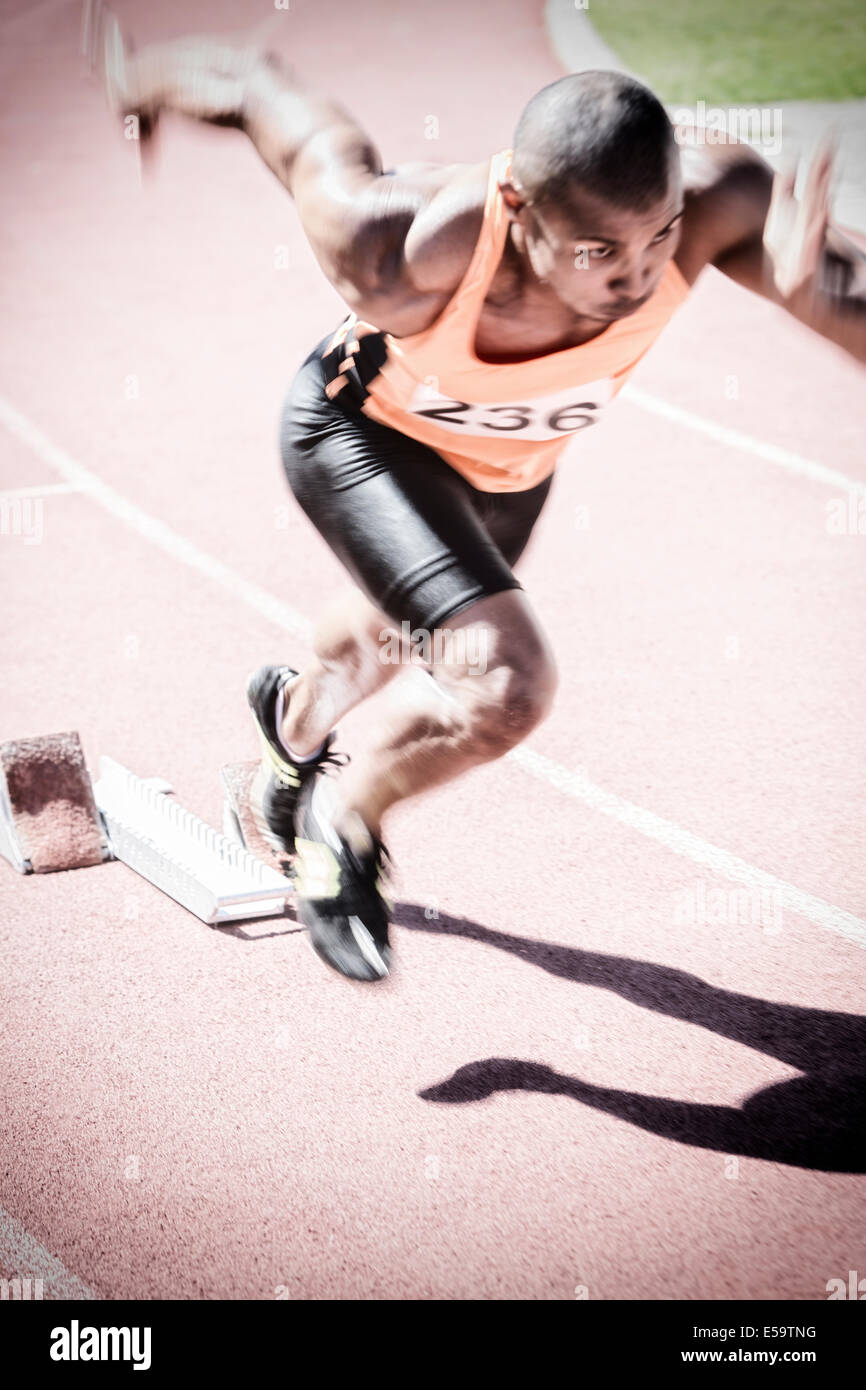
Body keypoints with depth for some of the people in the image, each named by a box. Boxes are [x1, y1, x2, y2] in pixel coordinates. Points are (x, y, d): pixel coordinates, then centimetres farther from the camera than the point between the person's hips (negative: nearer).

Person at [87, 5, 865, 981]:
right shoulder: (401, 250, -44)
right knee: (505, 683, -27)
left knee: (401, 638, 33)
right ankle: (344, 823, 6)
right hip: (363, 429, -5)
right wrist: (144, 79, -7)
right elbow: (258, 86, -29)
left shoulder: (717, 201, -38)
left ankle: (298, 719, 70)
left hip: (512, 459, 5)